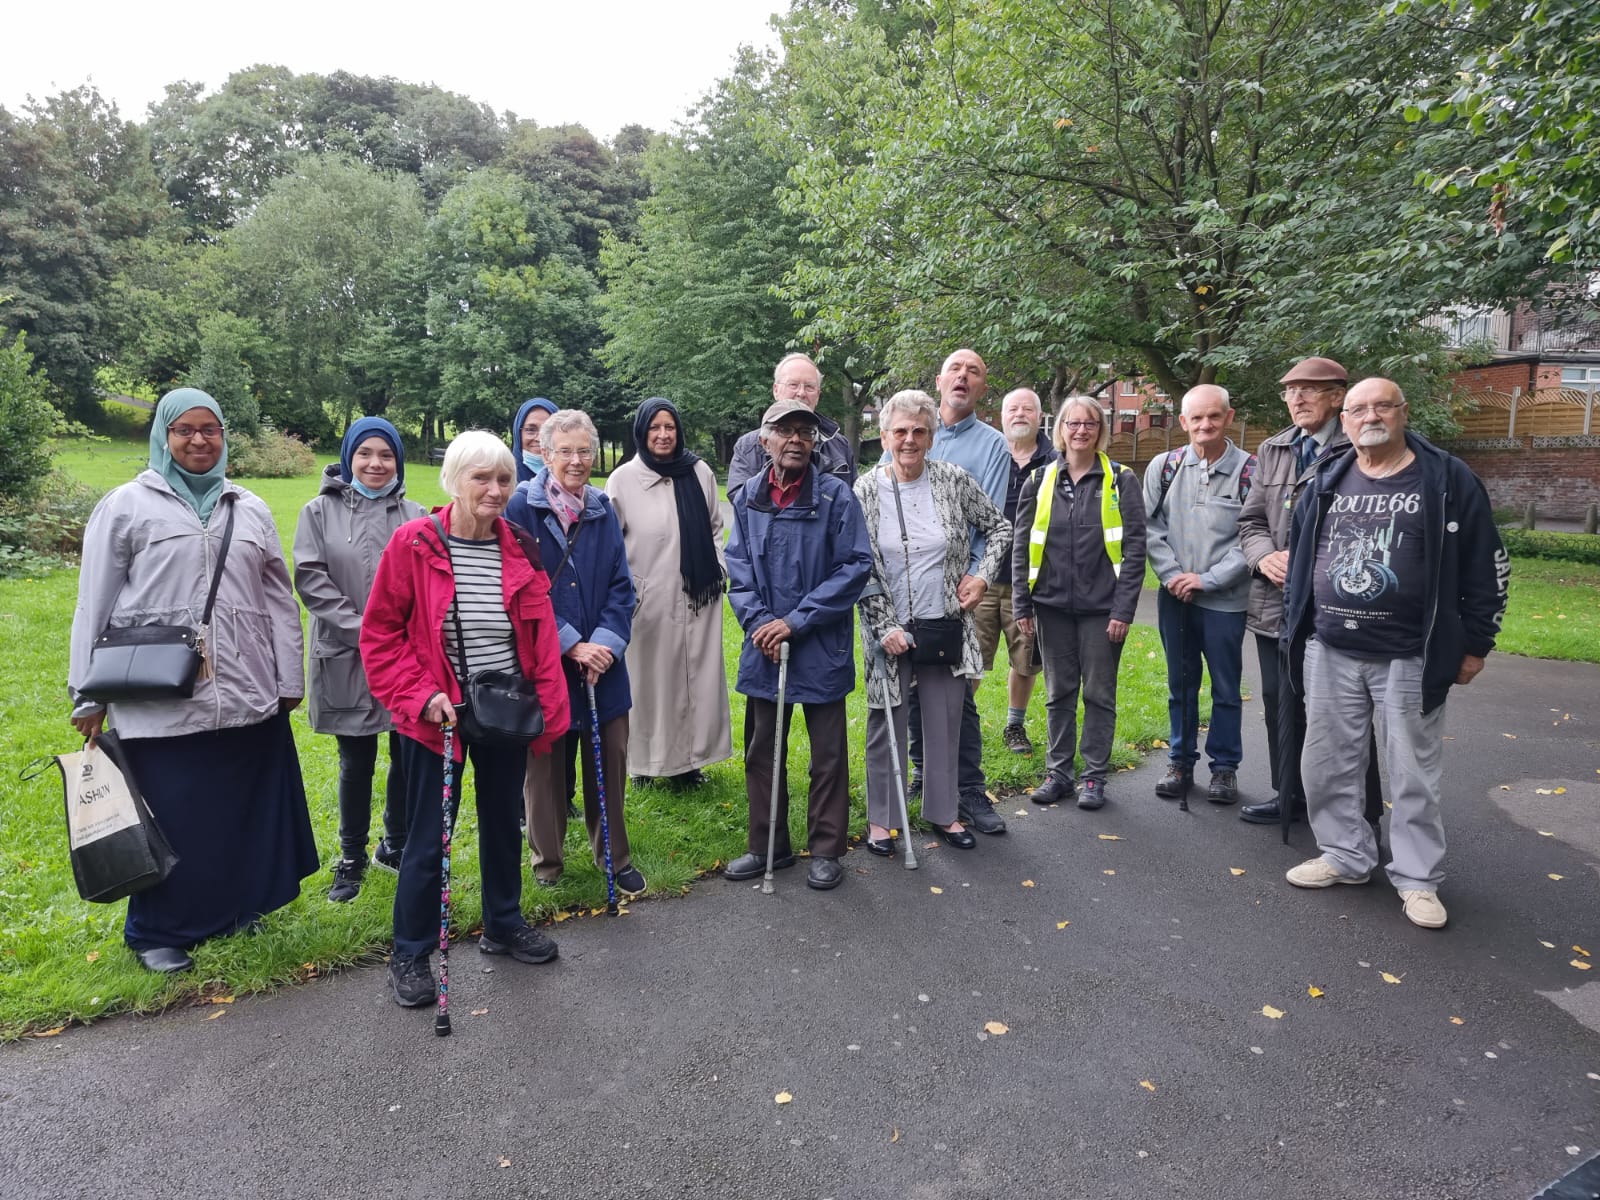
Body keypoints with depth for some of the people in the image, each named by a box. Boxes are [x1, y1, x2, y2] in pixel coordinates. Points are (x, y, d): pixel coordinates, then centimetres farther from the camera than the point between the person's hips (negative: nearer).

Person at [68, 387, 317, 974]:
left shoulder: (250, 509, 12)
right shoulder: (127, 505, 2)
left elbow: (279, 600, 12)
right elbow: (95, 608, 2)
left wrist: (290, 678, 9)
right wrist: (87, 696, 0)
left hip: (248, 697, 3)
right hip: (158, 702, -3)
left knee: (244, 811, 10)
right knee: (169, 820, 5)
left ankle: (234, 909, 30)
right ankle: (156, 933, 24)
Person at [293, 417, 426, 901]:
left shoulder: (413, 515, 5)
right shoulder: (320, 512, 2)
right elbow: (312, 580, -5)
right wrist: (363, 632, -13)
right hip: (347, 660, -1)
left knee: (408, 757, 9)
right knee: (356, 763, 7)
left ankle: (397, 844, 29)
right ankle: (351, 859, 25)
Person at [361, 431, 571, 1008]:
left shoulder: (520, 549, -1)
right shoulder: (414, 543, -12)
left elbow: (541, 638, 2)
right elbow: (380, 633, -7)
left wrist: (548, 712, -1)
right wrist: (421, 696, -15)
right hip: (437, 717, -4)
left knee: (503, 822, 18)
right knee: (428, 838, 5)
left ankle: (504, 924, 39)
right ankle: (410, 955, 25)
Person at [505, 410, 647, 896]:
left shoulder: (602, 510, 6)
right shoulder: (522, 508, -7)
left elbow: (621, 587, 5)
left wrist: (606, 642, -11)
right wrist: (571, 645, -15)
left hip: (602, 662, 4)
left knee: (610, 759, 9)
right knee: (546, 764, 9)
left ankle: (615, 856, 28)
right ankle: (547, 860, 29)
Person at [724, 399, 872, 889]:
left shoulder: (835, 496, -9)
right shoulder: (747, 497, 3)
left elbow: (856, 565, -12)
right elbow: (737, 567, 4)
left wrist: (796, 620, -15)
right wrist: (758, 621, -12)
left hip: (821, 647, -4)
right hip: (763, 645, 4)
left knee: (828, 755, 9)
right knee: (761, 751, 14)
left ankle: (826, 850, 25)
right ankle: (768, 846, 31)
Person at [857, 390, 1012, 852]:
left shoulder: (954, 481, -2)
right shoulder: (865, 491, -5)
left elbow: (999, 527, 11)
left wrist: (981, 576, -1)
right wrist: (884, 626, -10)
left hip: (946, 624, 2)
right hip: (891, 630, -1)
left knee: (946, 723, 11)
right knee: (887, 724, 6)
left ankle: (944, 812, 28)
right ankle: (881, 818, 22)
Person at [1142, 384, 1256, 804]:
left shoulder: (1250, 471, -6)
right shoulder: (1164, 467, 3)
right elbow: (1150, 526, 2)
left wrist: (1207, 579, -13)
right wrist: (1172, 574, -9)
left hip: (1225, 600, -2)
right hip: (1174, 597, 3)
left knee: (1226, 688, 7)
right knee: (1180, 685, 13)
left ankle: (1225, 766, 22)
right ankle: (1180, 761, 26)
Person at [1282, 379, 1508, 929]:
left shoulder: (1448, 479, -3)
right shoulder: (1326, 482, 7)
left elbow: (1486, 568, -1)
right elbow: (1298, 559, 15)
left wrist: (1474, 644, -2)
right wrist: (1295, 630, 13)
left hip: (1409, 657, -4)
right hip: (1330, 653, 4)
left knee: (1413, 771, 6)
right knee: (1328, 763, 11)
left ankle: (1418, 878, 20)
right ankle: (1346, 856, 27)